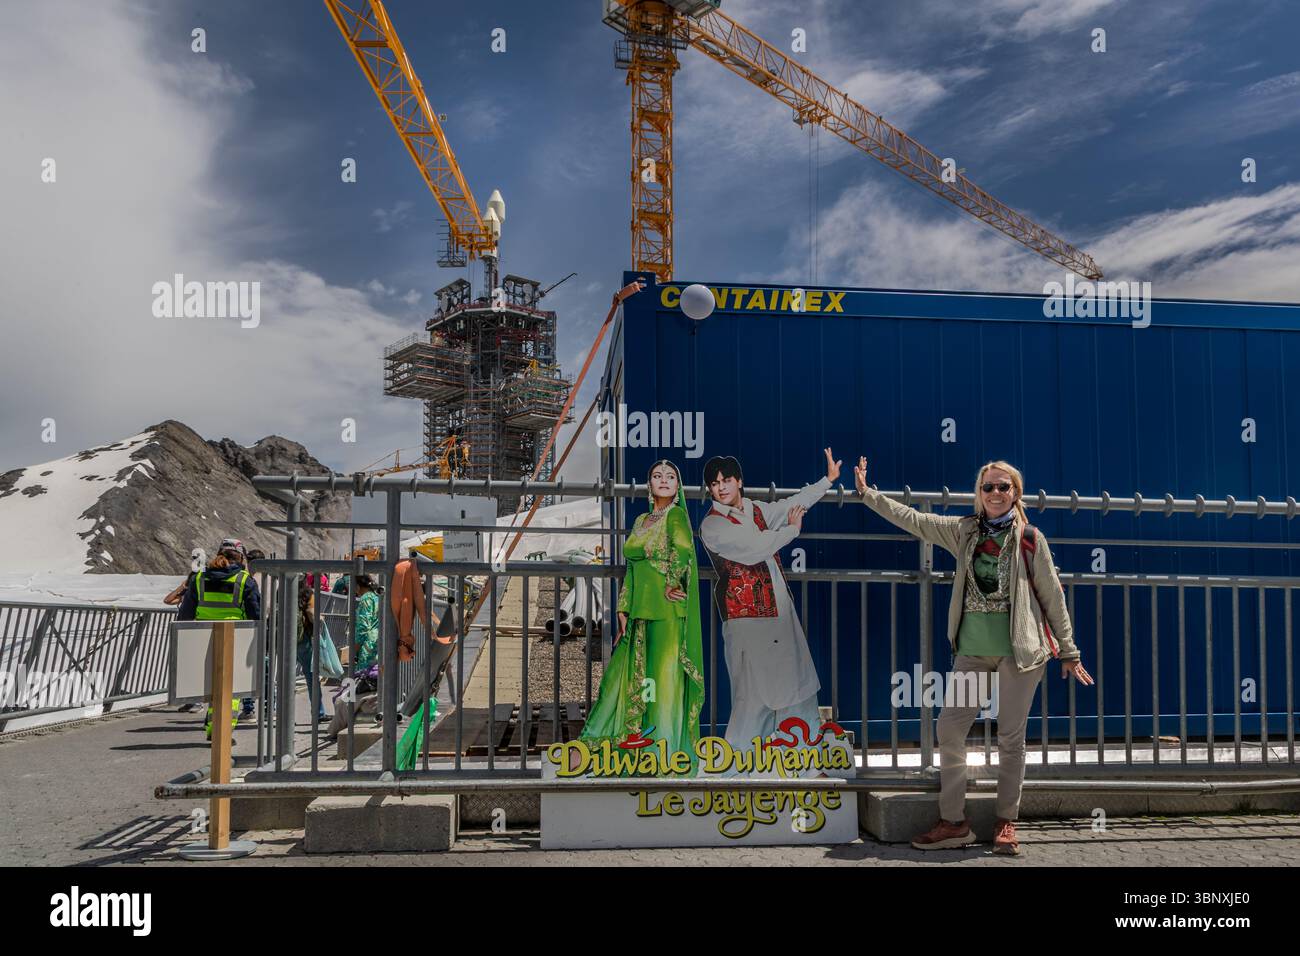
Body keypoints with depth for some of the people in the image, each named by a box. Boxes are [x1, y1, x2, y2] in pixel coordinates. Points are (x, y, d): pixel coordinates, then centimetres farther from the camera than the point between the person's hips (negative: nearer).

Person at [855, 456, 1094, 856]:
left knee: (1011, 736, 3)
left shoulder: (1030, 539, -2)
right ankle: (954, 822, 10)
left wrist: (1069, 652, 4)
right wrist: (867, 493, 2)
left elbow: (1052, 597, 2)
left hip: (1020, 648, -3)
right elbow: (912, 519, 7)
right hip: (973, 648, 4)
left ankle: (1006, 823, 18)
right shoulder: (964, 530, 6)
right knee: (950, 727, 0)